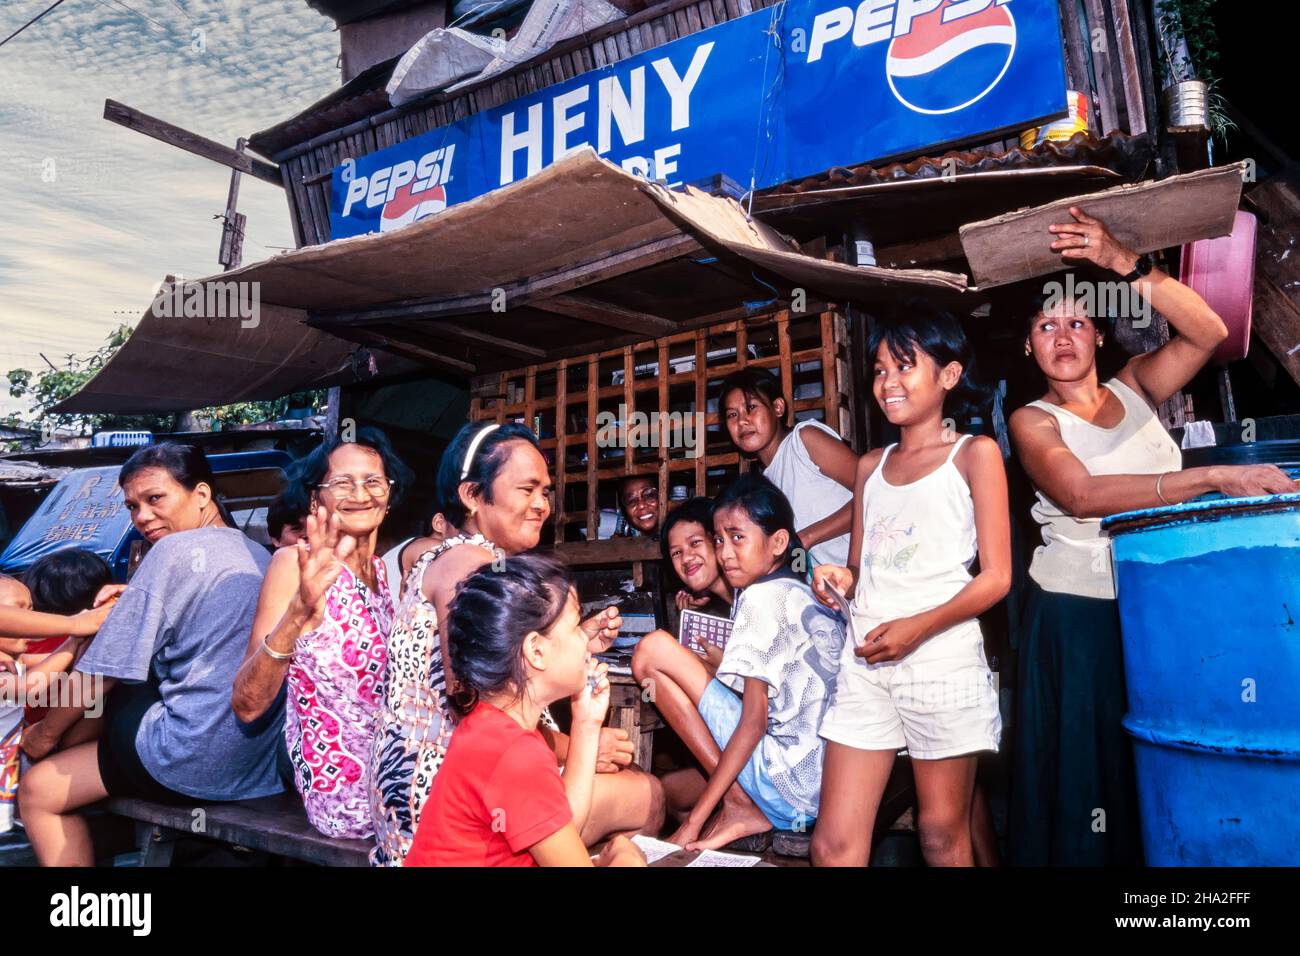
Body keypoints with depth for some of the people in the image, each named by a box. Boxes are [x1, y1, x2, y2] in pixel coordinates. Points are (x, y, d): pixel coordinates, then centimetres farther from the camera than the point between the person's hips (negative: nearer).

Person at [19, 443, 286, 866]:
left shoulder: (175, 551, -13)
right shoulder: (260, 556, 9)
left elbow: (98, 676, -9)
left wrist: (45, 733, 9)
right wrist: (136, 600, 19)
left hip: (201, 763, -8)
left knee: (37, 792, 8)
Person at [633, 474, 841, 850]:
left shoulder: (762, 597, -13)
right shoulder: (801, 594, 14)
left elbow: (754, 721, -18)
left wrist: (696, 819, -15)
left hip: (793, 781, -10)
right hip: (821, 782, 10)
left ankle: (739, 806, -8)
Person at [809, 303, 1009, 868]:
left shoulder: (974, 453, 2)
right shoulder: (870, 465, 16)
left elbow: (996, 577, -4)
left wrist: (919, 627, -16)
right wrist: (841, 579, -2)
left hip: (943, 658, -4)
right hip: (864, 662, 4)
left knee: (943, 837, 9)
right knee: (834, 844, 2)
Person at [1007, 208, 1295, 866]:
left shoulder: (1135, 387, 9)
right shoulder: (1031, 421, -3)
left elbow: (1208, 332, -8)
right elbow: (1080, 495, -22)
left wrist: (1124, 264, -17)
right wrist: (1213, 477, -28)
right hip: (1077, 619, -3)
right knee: (1086, 776, 4)